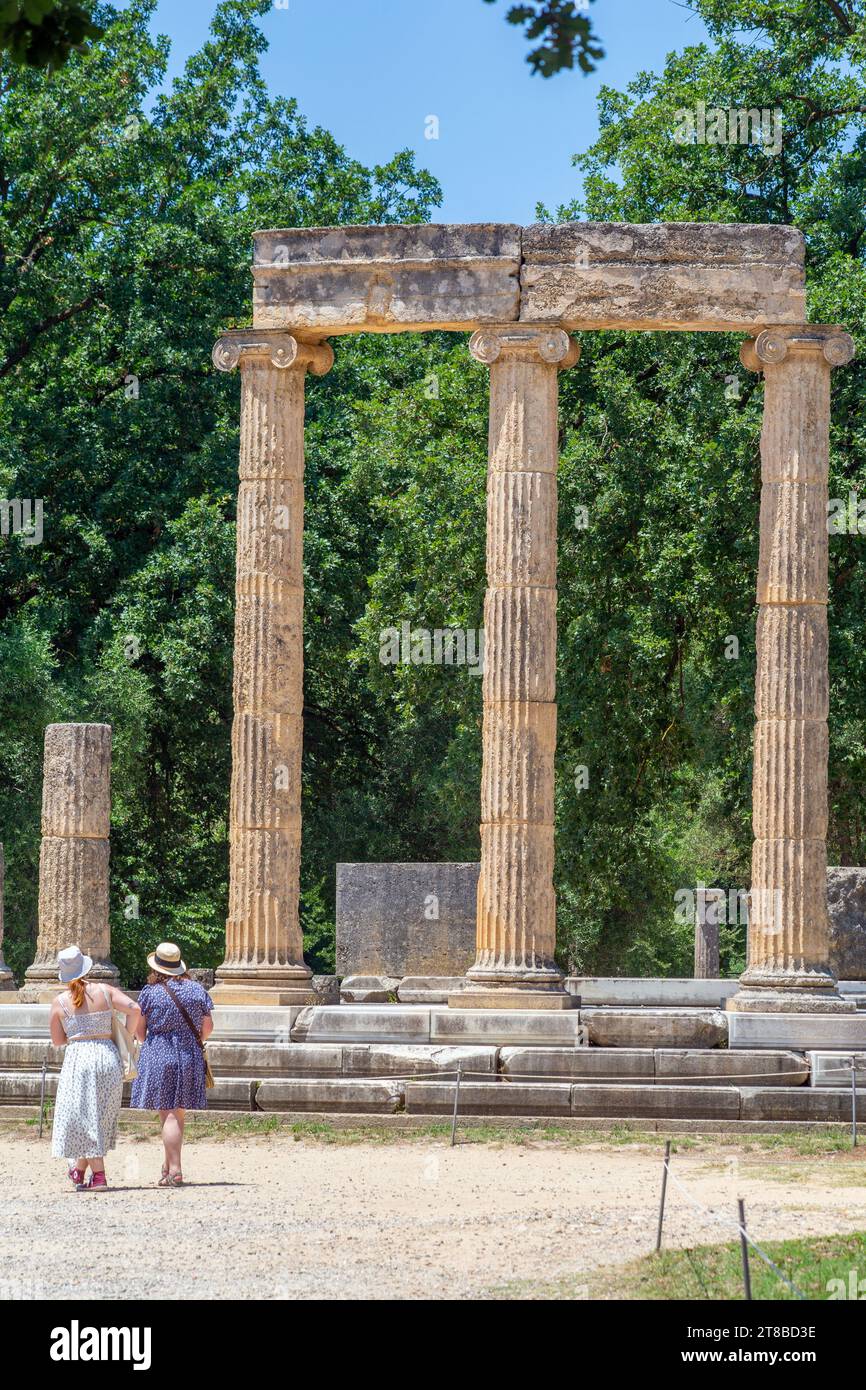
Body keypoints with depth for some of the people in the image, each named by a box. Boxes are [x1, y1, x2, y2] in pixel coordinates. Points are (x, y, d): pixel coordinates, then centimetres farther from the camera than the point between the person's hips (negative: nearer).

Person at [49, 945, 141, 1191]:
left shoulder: (59, 1002, 0)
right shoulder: (104, 991, 2)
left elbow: (57, 1040, 7)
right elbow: (134, 1009, -8)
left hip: (78, 1058, -3)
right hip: (108, 1056, 3)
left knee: (83, 1117, 2)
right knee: (101, 1114, 15)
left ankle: (98, 1174, -5)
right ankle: (80, 1169, 24)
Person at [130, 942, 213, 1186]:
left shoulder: (150, 992, -6)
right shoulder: (196, 990, 4)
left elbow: (139, 1029, -1)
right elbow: (207, 1026, 8)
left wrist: (148, 1042, 20)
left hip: (158, 1055, -3)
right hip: (190, 1055, 3)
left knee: (168, 1114, -4)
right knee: (178, 1113, 12)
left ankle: (175, 1171, -9)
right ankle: (167, 1166, 18)